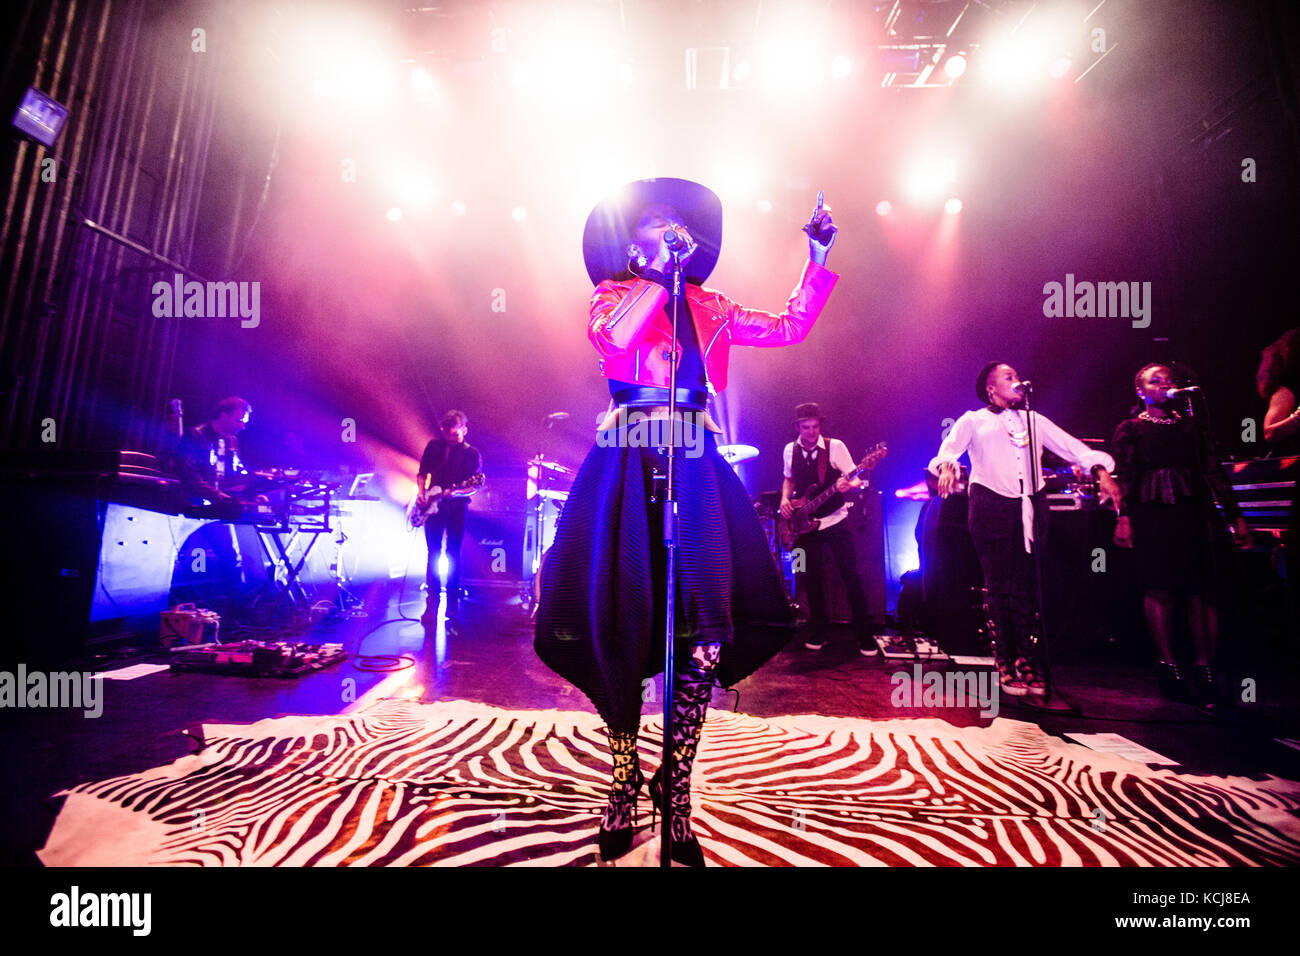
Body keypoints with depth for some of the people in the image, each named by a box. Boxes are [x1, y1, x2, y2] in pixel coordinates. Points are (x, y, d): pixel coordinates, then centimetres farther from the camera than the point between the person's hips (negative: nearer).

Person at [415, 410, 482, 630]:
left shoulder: (471, 454, -2)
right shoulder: (433, 446, 8)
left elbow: (473, 487, -6)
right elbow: (422, 473, 17)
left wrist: (456, 492, -25)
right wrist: (421, 493, 0)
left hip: (456, 507, -3)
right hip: (432, 506, 3)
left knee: (453, 554, -2)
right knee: (433, 553, 5)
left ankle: (452, 607, 7)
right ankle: (432, 602, 15)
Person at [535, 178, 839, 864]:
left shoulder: (707, 307, 20)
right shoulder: (613, 294, 12)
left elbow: (790, 328, 18)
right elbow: (613, 339, -12)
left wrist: (818, 259, 13)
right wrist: (658, 271, -5)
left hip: (694, 465, 2)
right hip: (626, 465, -2)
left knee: (706, 624, -11)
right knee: (618, 620, -2)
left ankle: (676, 790, 9)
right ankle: (624, 781, 20)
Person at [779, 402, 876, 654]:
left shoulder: (835, 446, -8)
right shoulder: (790, 451, 3)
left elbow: (856, 480, -6)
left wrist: (848, 485, -29)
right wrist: (785, 499, 0)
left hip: (834, 520, -3)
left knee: (851, 575, -4)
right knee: (811, 578, 7)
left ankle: (864, 635, 7)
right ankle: (819, 632, 22)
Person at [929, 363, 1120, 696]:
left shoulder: (1034, 420, 20)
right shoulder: (973, 421, 10)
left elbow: (1073, 448, 12)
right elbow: (948, 450, -3)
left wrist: (1101, 472, -6)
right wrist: (947, 467, -27)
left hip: (1031, 507, 3)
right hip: (991, 507, -3)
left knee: (1029, 587, -1)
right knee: (999, 586, -3)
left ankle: (1029, 664, 7)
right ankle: (1006, 666, 5)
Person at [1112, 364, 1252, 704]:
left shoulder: (1191, 425, 15)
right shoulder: (1129, 429, 6)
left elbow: (1214, 472, 12)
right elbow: (1126, 477, -2)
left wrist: (1235, 516, 7)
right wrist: (1124, 517, -13)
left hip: (1194, 513, 3)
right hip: (1151, 517, -3)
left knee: (1202, 590, -1)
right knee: (1159, 590, -5)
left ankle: (1205, 667, 7)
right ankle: (1169, 666, 1)